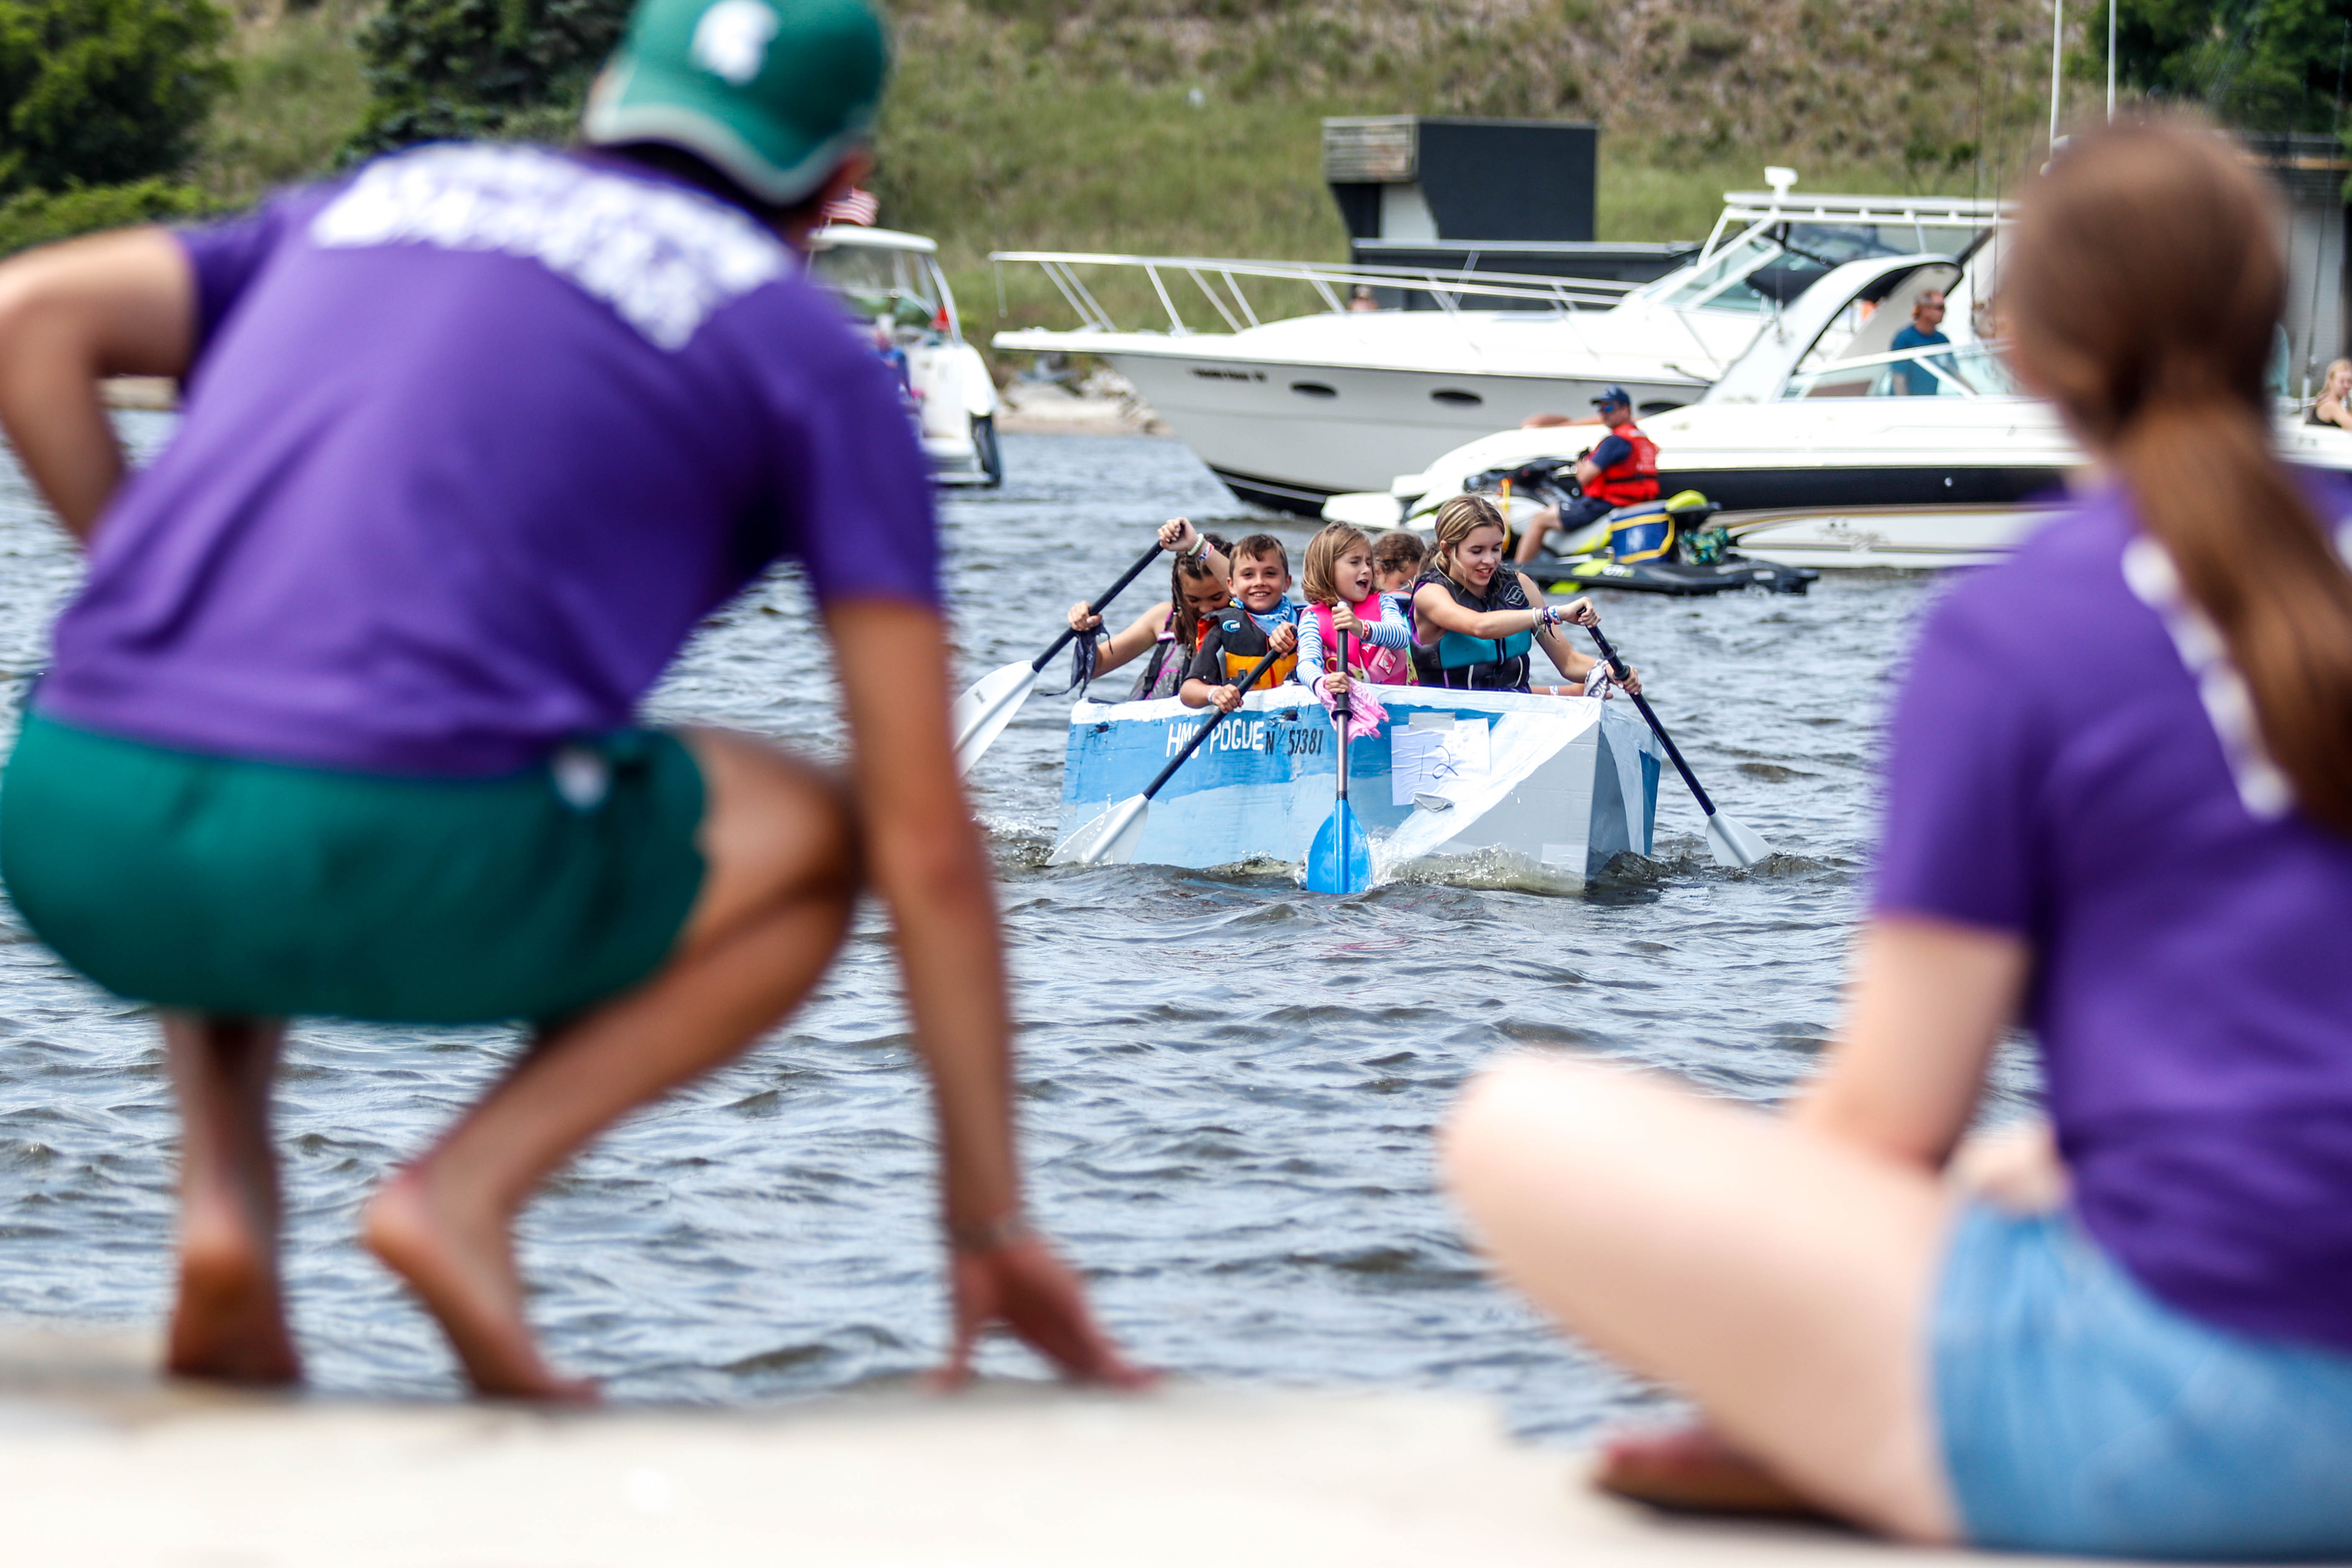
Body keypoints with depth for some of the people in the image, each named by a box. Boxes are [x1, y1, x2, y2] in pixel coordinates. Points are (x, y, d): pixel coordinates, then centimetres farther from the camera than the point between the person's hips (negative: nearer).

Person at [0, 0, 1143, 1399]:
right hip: (396, 878, -4)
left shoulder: (380, 204, 29)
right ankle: (465, 1191, 1)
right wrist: (992, 1220, 17)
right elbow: (929, 838, 11)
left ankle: (225, 1194, 13)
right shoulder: (817, 362, 15)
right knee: (816, 848, 24)